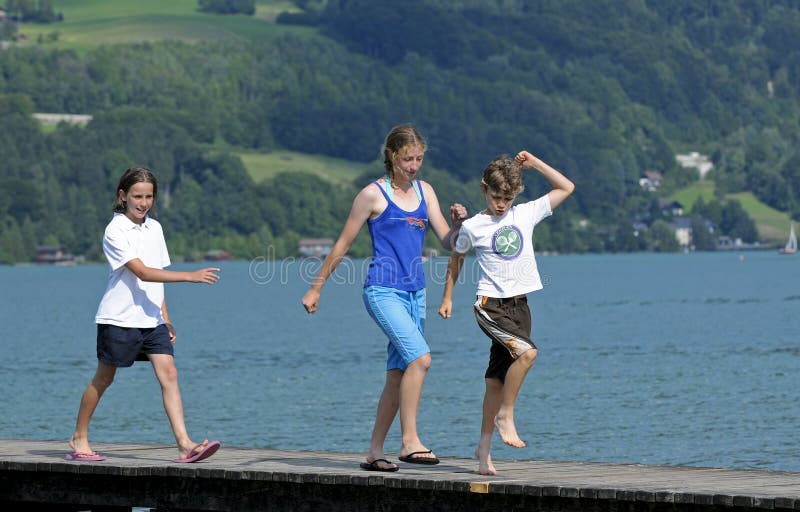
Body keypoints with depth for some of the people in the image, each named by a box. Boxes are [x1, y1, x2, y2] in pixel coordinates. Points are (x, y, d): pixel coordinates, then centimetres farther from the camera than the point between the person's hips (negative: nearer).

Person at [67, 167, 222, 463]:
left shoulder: (154, 228, 10)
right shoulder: (115, 232, -13)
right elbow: (143, 273, -23)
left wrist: (165, 317, 15)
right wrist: (190, 276, -28)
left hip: (152, 319, 6)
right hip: (119, 318, -5)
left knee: (168, 374, -9)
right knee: (103, 379, 6)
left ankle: (185, 445, -17)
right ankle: (79, 439, 23)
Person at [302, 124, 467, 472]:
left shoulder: (424, 192, 12)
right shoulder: (373, 194, -4)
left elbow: (447, 242, 12)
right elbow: (342, 245, 2)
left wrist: (458, 223, -10)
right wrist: (316, 288, 5)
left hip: (414, 293, 6)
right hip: (383, 291, -6)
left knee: (398, 376, 6)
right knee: (420, 358, -23)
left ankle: (375, 452, 14)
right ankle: (410, 441, -20)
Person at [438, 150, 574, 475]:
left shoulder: (526, 214, 6)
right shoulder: (473, 227, -1)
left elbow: (566, 188, 12)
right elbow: (456, 258, 17)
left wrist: (533, 164, 5)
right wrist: (447, 297, 20)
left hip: (519, 305, 4)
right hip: (491, 305, -4)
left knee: (498, 380, 7)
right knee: (526, 351, -28)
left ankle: (484, 447, 15)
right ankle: (505, 415, -14)